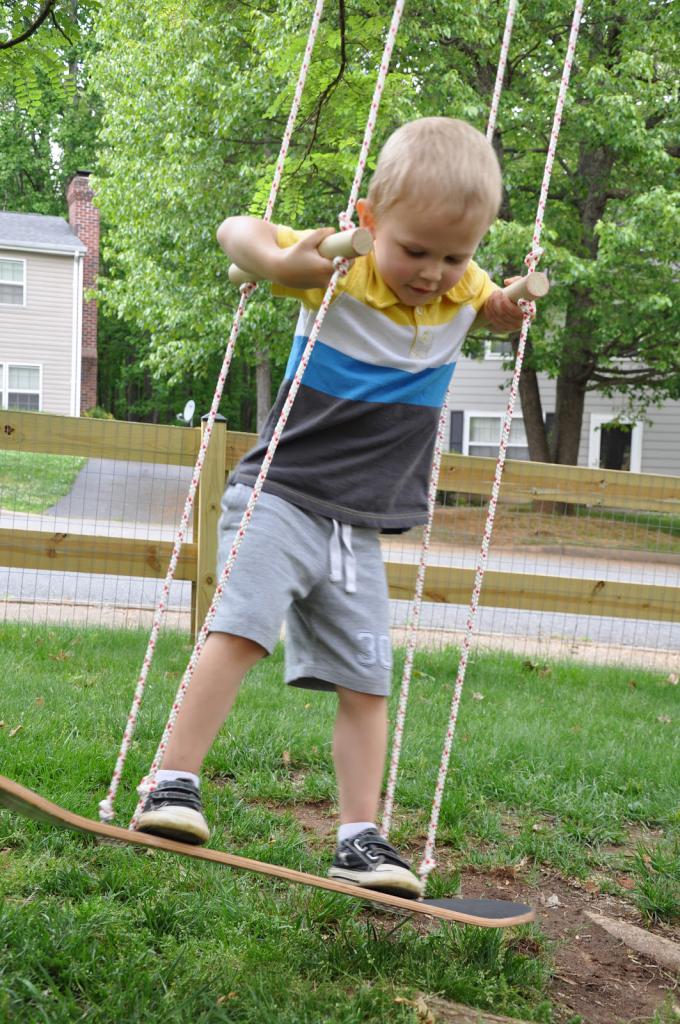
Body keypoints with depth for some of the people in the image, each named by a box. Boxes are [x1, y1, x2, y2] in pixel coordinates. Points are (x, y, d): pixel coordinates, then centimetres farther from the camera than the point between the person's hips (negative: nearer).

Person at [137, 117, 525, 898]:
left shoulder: (462, 289, 2)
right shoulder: (338, 271, -12)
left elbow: (495, 306, 26)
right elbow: (236, 231, -5)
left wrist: (511, 309, 2)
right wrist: (278, 261, -26)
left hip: (361, 527, 5)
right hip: (281, 498, -4)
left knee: (365, 682, 3)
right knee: (240, 629, -23)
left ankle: (359, 840, 10)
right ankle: (173, 787, -16)